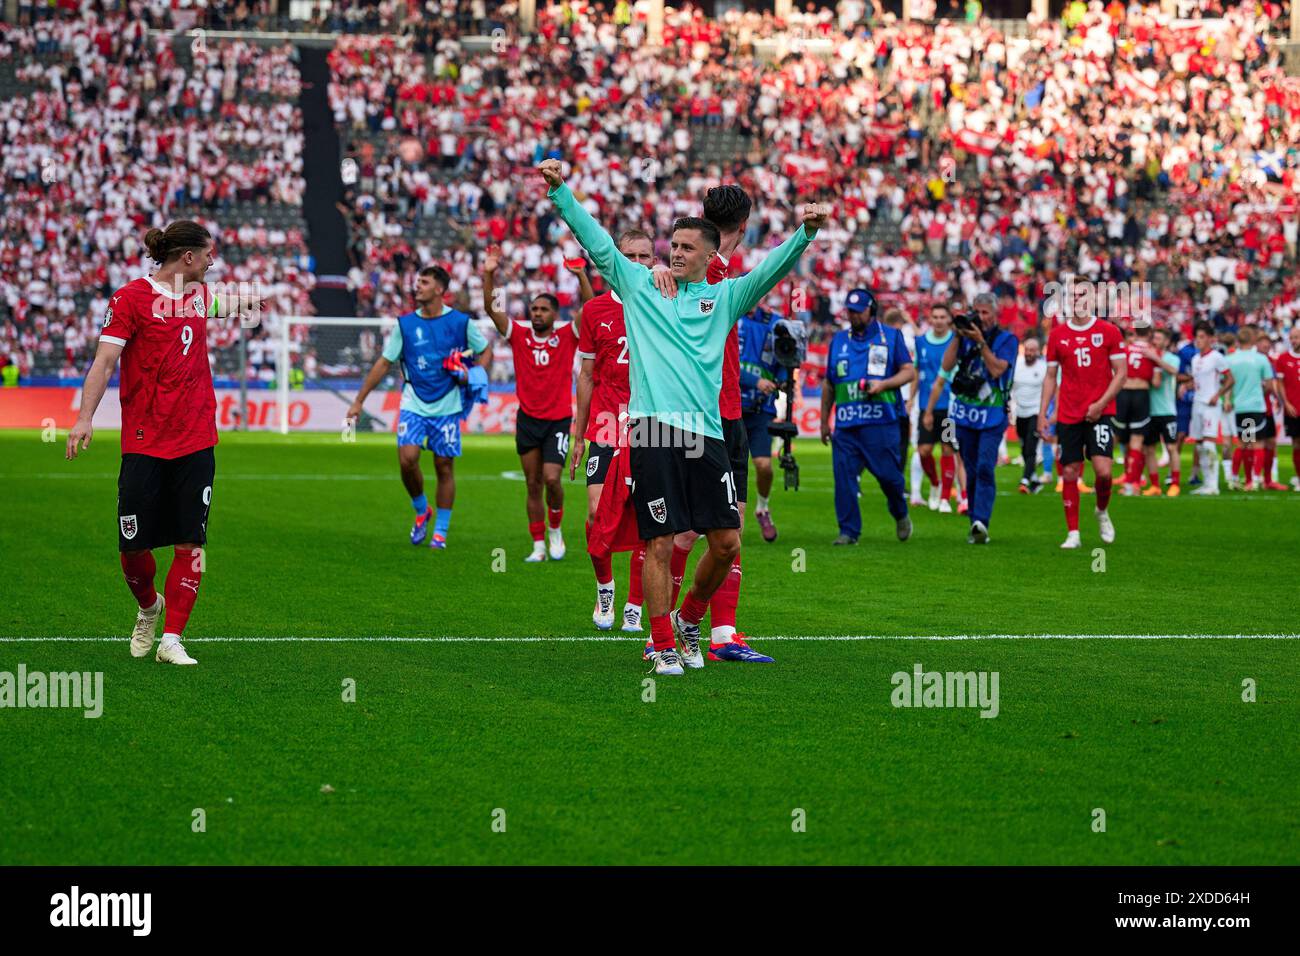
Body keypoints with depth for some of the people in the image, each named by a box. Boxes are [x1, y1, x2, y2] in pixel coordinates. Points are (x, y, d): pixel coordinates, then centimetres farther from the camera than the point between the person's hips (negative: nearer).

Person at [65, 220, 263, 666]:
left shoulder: (200, 294, 11)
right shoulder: (130, 297, -7)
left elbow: (223, 304, 36)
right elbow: (103, 361, -11)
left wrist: (250, 298, 54)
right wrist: (85, 417, -21)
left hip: (195, 441, 5)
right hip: (144, 442, -5)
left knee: (190, 542, -4)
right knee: (133, 544, -2)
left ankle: (171, 640, 0)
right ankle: (148, 607, 28)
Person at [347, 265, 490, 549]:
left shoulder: (461, 322, -2)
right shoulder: (405, 324, 2)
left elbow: (485, 351, 12)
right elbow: (384, 363, 7)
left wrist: (472, 375, -8)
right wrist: (359, 401, 6)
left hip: (447, 406, -1)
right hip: (413, 405, 1)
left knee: (444, 467, 2)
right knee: (407, 459, -15)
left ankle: (440, 531, 14)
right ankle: (421, 511, 11)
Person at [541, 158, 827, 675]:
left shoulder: (725, 296, 15)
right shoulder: (638, 285, 14)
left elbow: (773, 268, 4)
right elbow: (596, 241, 11)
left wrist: (805, 232, -12)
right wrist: (561, 192, 2)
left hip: (705, 433, 2)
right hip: (652, 430, -2)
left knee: (726, 543, 0)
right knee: (659, 543, -4)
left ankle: (689, 620, 24)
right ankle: (663, 645, 6)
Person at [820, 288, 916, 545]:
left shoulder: (891, 336, 7)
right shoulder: (839, 340, 17)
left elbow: (909, 372, 3)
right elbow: (828, 384, 21)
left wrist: (883, 384, -14)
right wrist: (824, 421, 19)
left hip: (881, 421, -3)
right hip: (845, 423, 3)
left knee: (888, 474, -3)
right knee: (844, 477, -5)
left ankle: (901, 515, 25)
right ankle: (848, 531, 1)